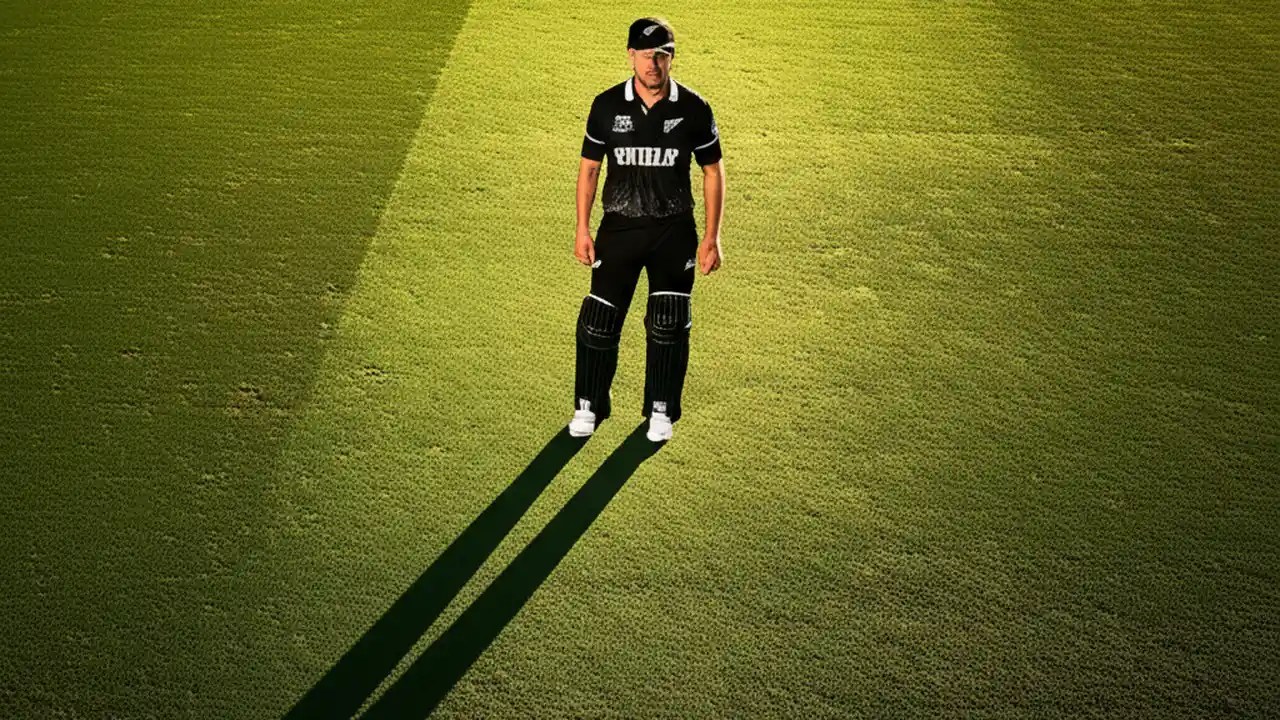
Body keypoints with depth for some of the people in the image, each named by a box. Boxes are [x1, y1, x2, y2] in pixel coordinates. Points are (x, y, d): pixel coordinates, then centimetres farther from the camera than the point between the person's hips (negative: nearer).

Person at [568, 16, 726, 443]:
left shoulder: (693, 108, -5)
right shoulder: (607, 105, -2)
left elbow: (713, 172, 2)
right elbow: (589, 167, 6)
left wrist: (711, 238, -2)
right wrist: (582, 229, 1)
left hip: (674, 230, 0)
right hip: (619, 227, 1)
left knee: (669, 324, 2)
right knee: (599, 319, 1)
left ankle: (661, 410, 21)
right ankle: (588, 406, 19)